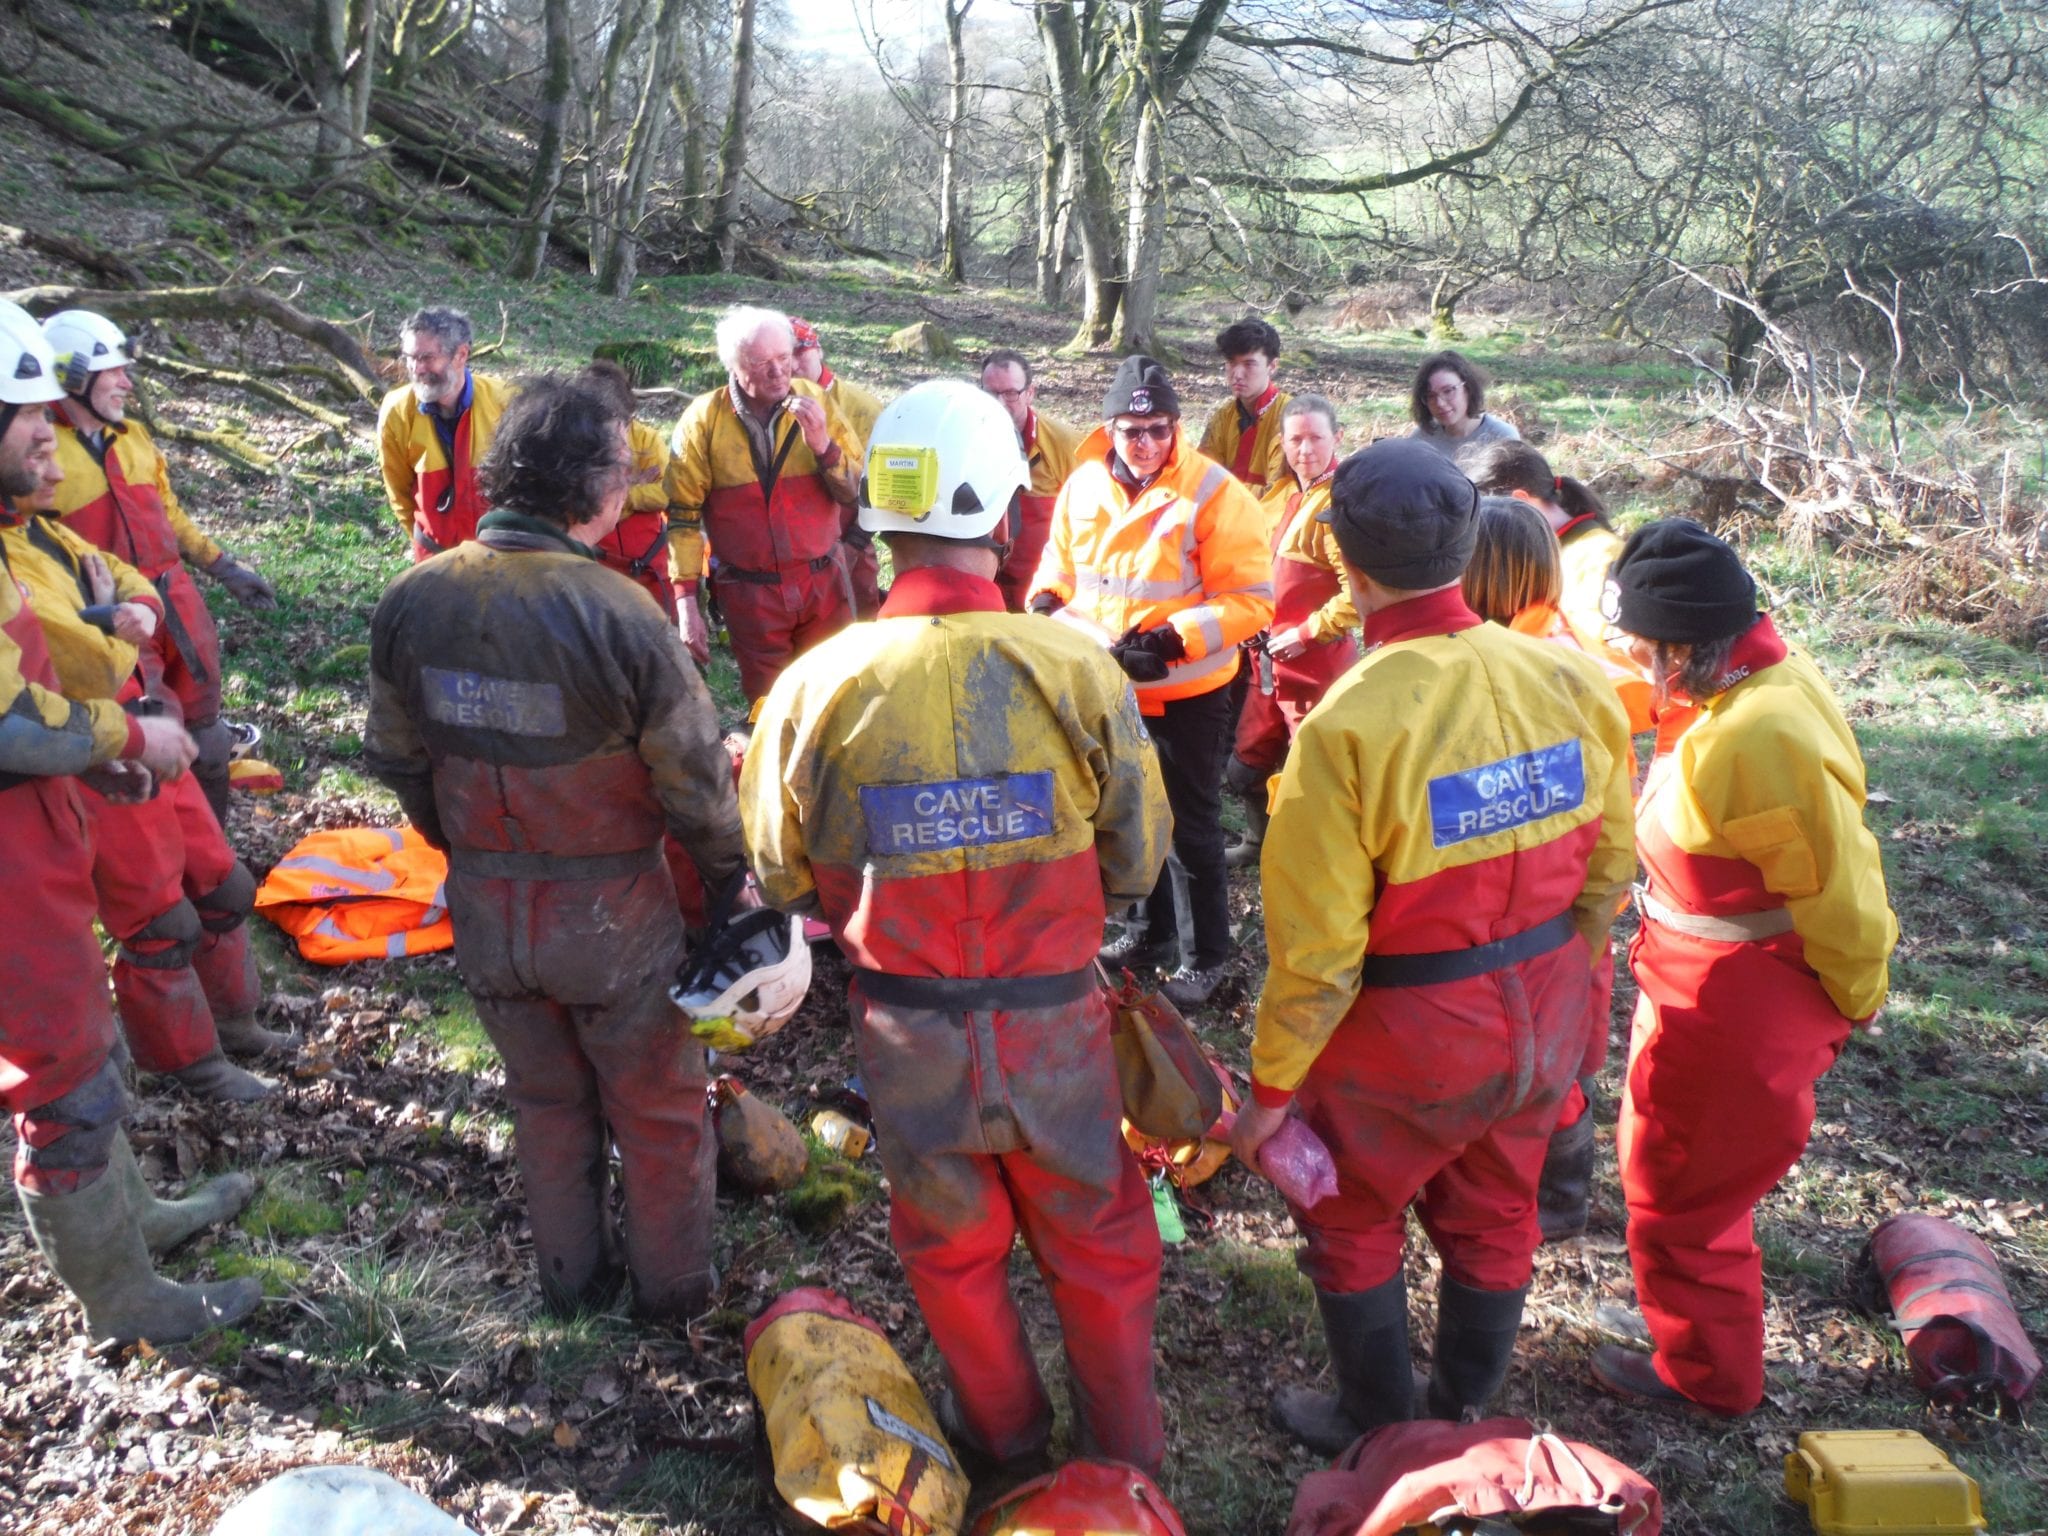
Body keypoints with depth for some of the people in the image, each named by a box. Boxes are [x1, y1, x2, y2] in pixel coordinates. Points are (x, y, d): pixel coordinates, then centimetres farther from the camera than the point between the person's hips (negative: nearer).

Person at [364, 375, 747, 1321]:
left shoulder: (412, 601, -9)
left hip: (485, 911, 5)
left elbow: (396, 761, 3)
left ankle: (569, 1276, 43)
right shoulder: (620, 614, -26)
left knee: (544, 1098, 25)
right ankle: (671, 1286, 36)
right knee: (654, 1106, 18)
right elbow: (695, 783, -19)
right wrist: (730, 871, 1)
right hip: (612, 917, -4)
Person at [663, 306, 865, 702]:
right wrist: (687, 599, -7)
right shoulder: (703, 420, -8)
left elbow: (859, 490, -2)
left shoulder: (815, 402, -4)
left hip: (823, 583, 1)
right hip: (750, 593, -1)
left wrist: (823, 444, -19)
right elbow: (684, 515, -3)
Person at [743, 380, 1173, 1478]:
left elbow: (783, 879, -2)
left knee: (951, 1242, 24)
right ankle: (1126, 1451, 40)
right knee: (1095, 1241, 22)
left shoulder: (818, 684, -16)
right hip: (1056, 1018, 0)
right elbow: (1137, 862, -6)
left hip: (906, 1028, 1)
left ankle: (1002, 1428, 46)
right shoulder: (1077, 669, -18)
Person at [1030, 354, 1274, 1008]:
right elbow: (1060, 564, 15)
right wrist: (1045, 607, -6)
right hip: (1109, 690, 6)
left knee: (1193, 829, 6)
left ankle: (1209, 953, 24)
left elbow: (1249, 600, -19)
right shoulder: (1083, 486, -1)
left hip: (1188, 695, -6)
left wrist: (1172, 641, -28)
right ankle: (1151, 931, 41)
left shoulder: (1214, 493, -18)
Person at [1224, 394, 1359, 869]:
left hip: (1316, 662, -8)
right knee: (1248, 763, 21)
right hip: (1271, 659, 9)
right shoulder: (1282, 494, 7)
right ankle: (1258, 843, 42)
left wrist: (1307, 633, -19)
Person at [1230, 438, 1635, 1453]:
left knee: (1351, 1220, 21)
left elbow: (1317, 947, -22)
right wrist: (1552, 974, 16)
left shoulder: (1347, 728, -27)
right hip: (1543, 1024, 6)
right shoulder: (1569, 681, -11)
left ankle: (1377, 1428, 39)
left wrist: (1272, 1086, -8)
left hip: (1410, 1035, -5)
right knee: (1493, 1218, 25)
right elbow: (1609, 864, 0)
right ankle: (1466, 1415, 47)